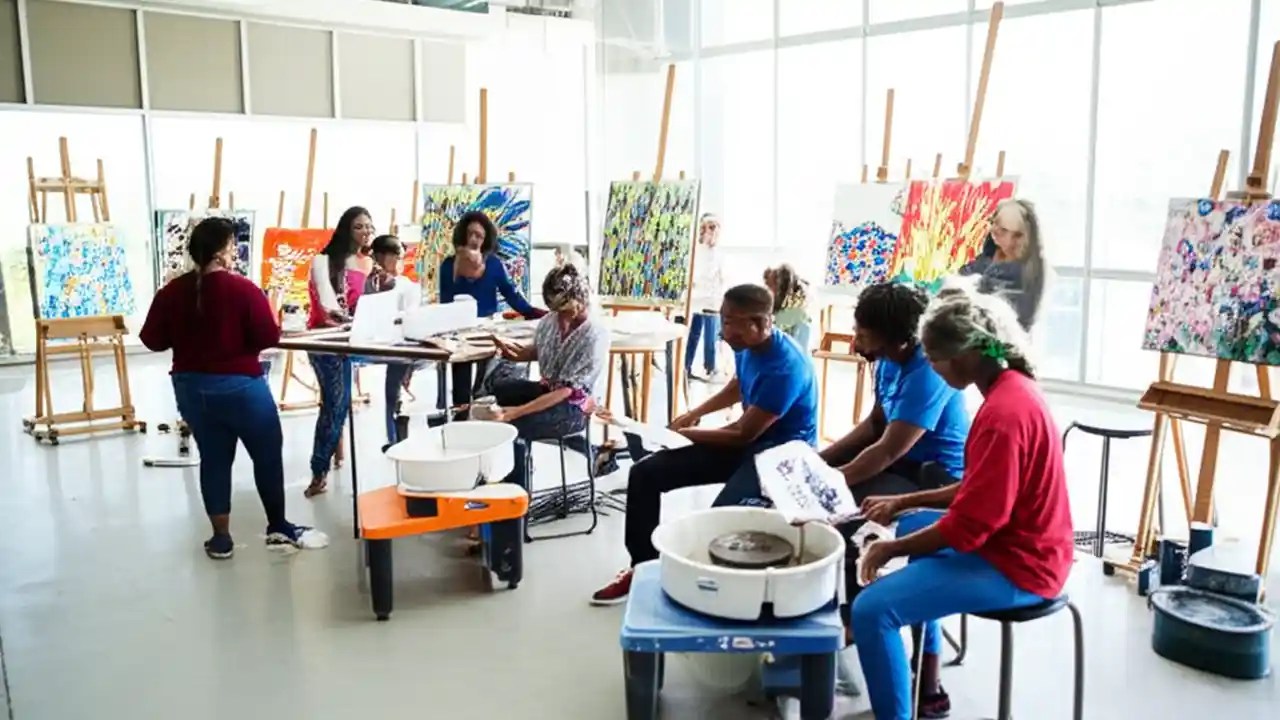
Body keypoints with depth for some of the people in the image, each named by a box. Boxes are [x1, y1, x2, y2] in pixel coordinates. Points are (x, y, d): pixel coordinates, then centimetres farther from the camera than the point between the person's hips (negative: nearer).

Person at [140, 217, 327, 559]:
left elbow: (153, 340, 3)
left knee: (213, 458, 13)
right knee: (267, 454, 10)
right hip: (240, 386, -5)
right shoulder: (243, 289, -17)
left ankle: (221, 537, 17)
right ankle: (279, 528, 20)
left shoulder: (171, 292, -3)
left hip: (191, 387, 5)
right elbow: (269, 338, -17)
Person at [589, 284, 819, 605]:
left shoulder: (785, 368, -27)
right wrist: (695, 413, 9)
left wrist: (686, 433, -10)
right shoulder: (747, 346, -1)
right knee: (645, 473, -1)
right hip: (746, 440, 9)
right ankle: (643, 567, 10)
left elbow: (743, 434, -21)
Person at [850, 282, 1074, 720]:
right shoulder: (1012, 389, 6)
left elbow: (969, 524, -25)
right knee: (914, 526, 32)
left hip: (1015, 565, -11)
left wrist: (892, 549, -14)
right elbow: (979, 490, 15)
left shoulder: (1004, 414, -26)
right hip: (1018, 544, 11)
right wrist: (903, 502, 11)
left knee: (871, 609, -21)